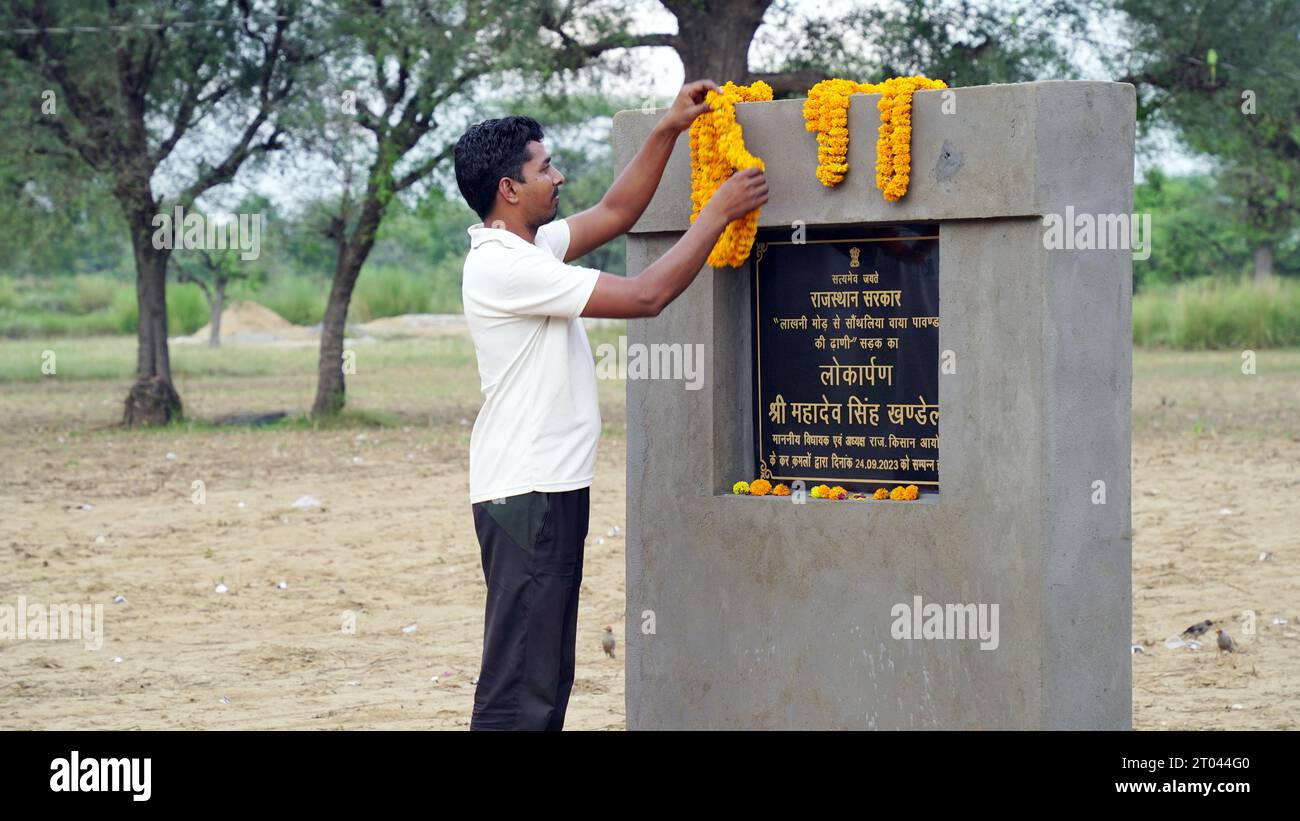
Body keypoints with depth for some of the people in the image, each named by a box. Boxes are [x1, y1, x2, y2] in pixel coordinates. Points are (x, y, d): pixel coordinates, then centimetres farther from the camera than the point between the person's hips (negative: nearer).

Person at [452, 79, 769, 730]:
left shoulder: (531, 247, 12)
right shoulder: (504, 266, -18)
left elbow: (615, 213, 23)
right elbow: (645, 296, -18)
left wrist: (669, 130, 14)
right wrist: (719, 212, -10)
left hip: (551, 487, 11)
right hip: (527, 492, -11)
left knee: (546, 681, 13)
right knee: (519, 690, -10)